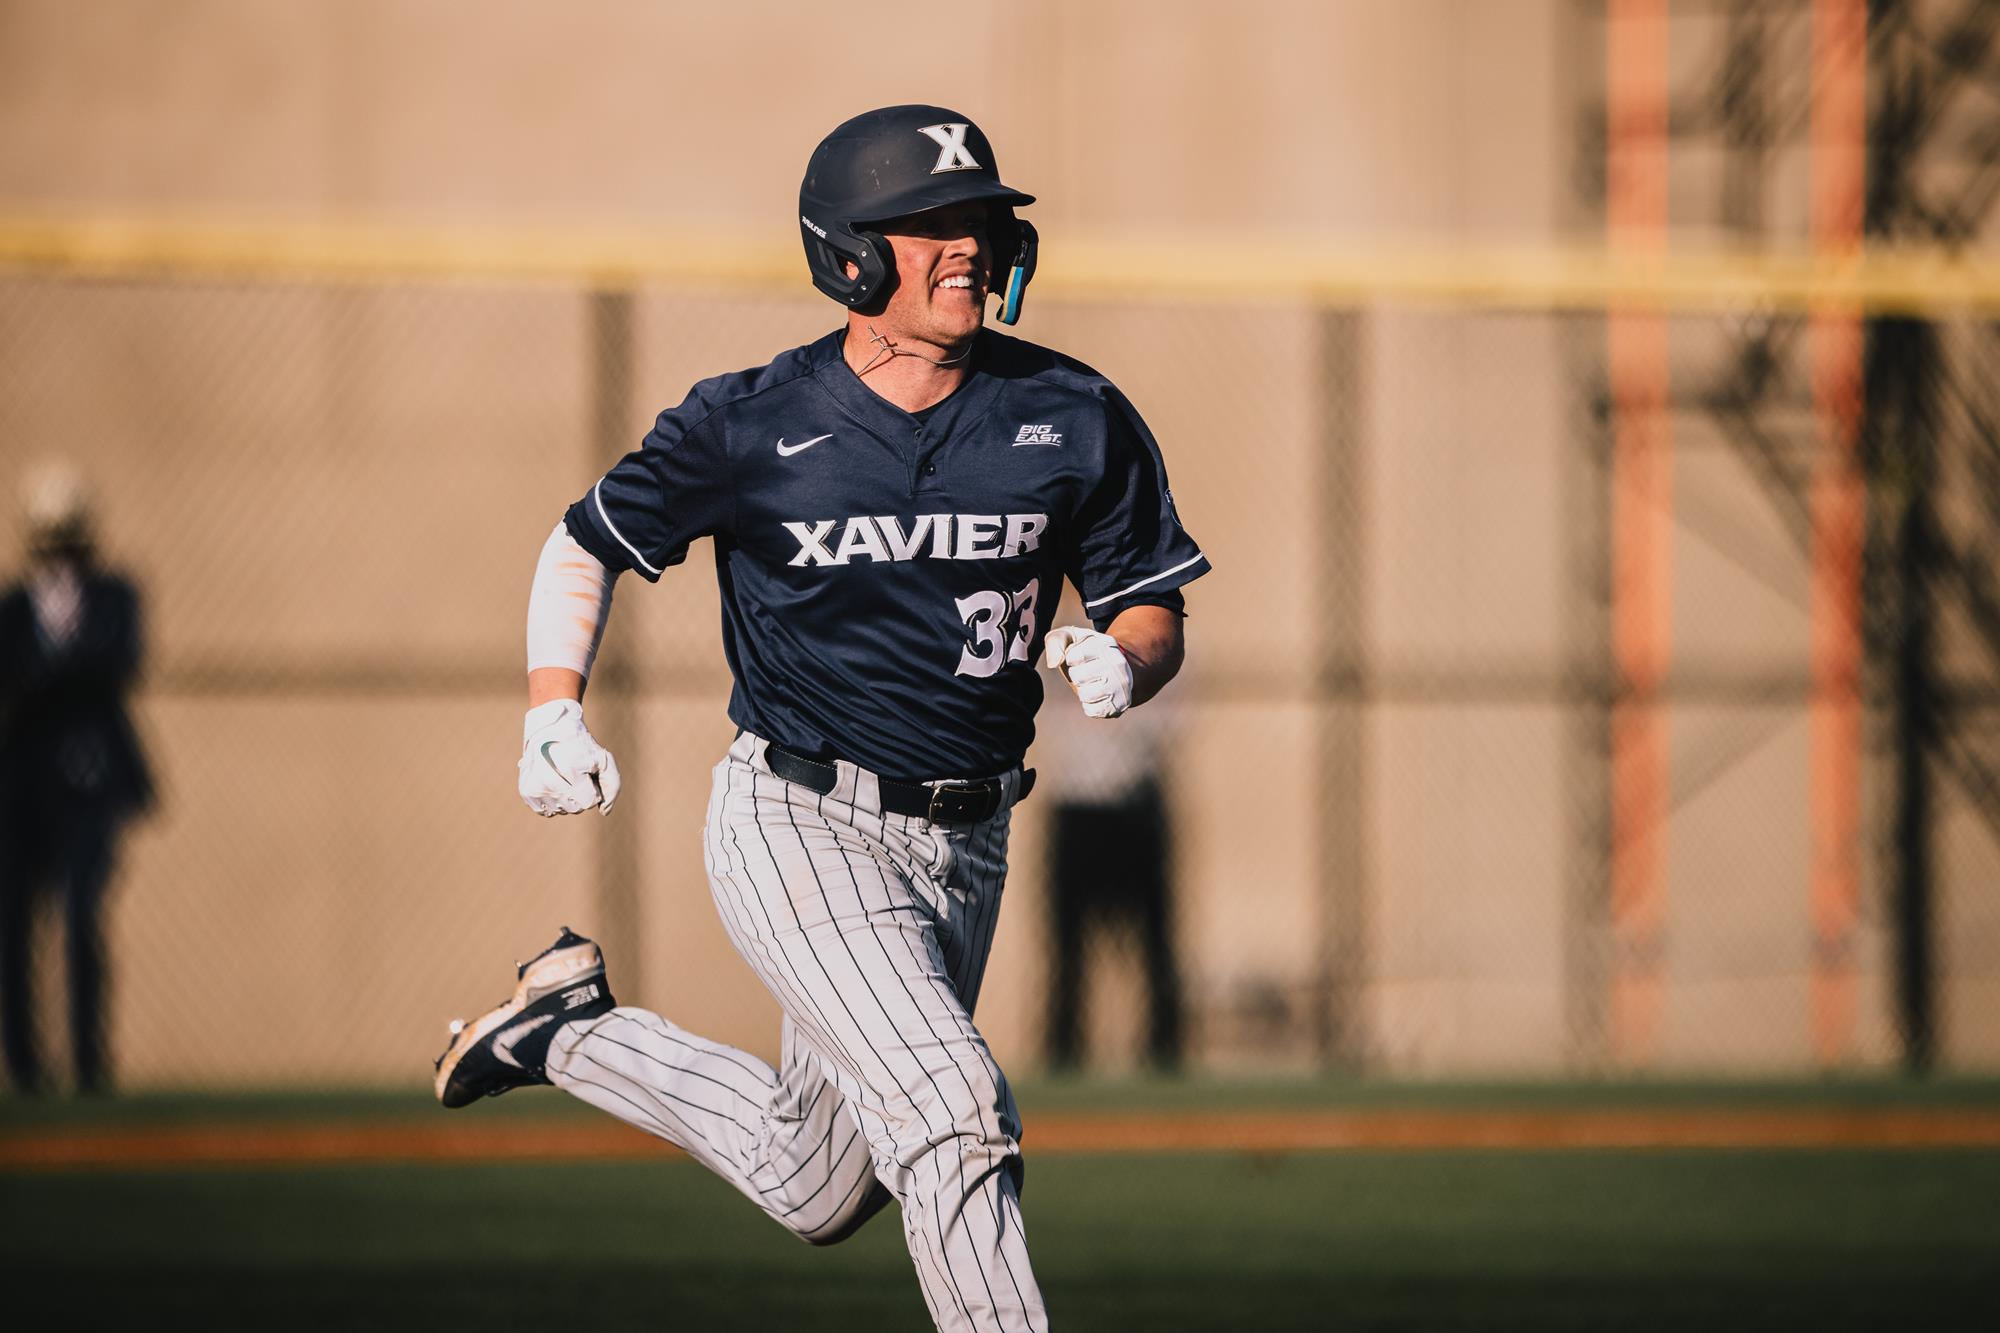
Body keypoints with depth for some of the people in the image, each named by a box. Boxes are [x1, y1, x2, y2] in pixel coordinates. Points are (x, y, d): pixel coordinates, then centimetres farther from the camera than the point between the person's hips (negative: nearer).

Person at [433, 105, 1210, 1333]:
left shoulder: (1077, 421, -3)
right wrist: (554, 719, -12)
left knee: (820, 1195, 16)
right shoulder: (754, 426, -9)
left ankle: (572, 1030, 36)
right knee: (953, 1110, -23)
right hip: (801, 829, -5)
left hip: (964, 847, 5)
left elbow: (1155, 617, 5)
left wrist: (1124, 662, -20)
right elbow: (585, 548, 4)